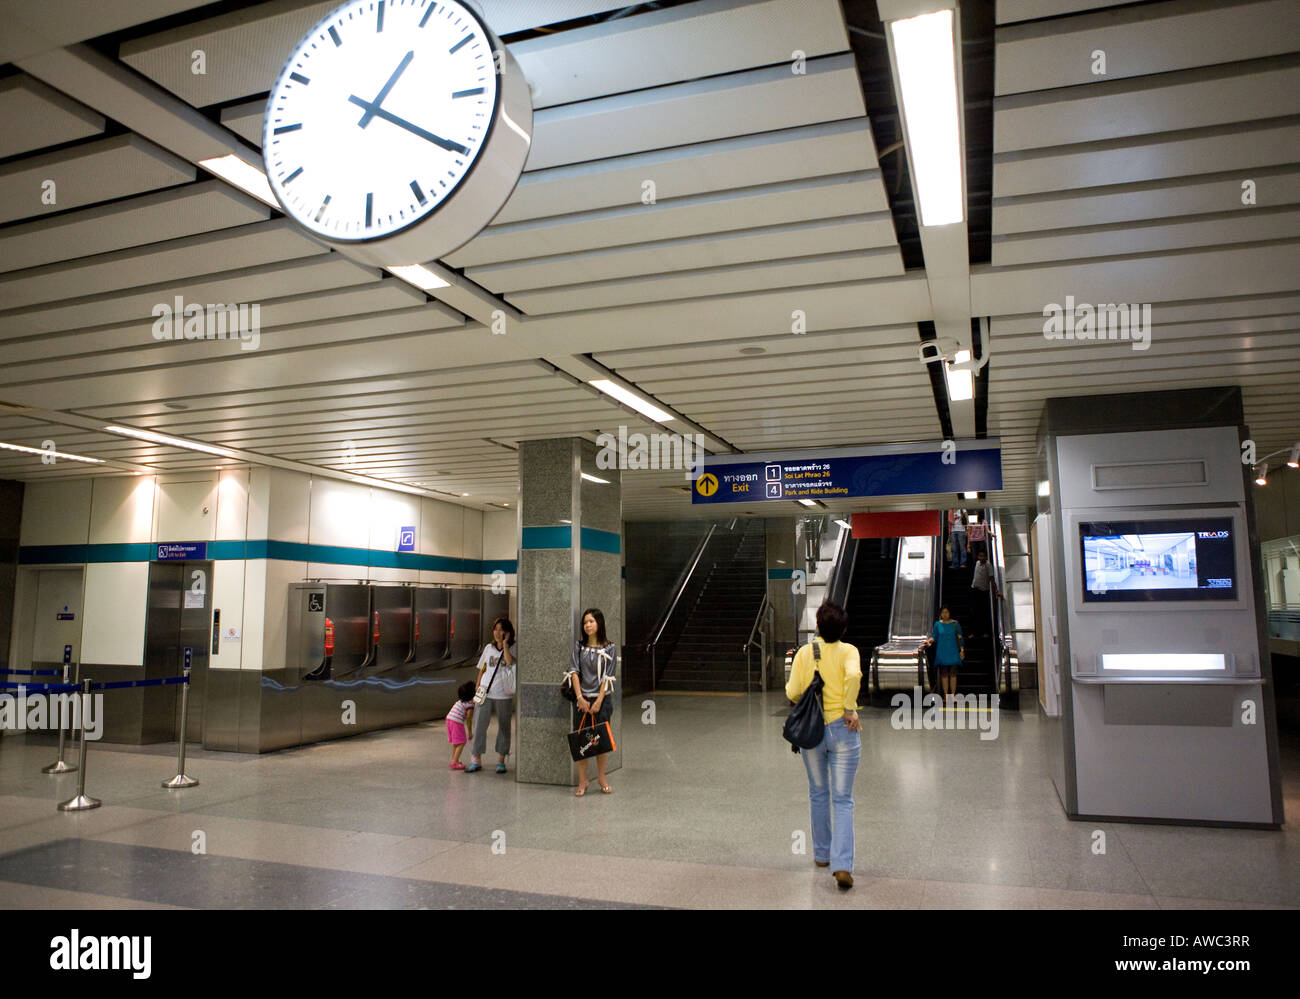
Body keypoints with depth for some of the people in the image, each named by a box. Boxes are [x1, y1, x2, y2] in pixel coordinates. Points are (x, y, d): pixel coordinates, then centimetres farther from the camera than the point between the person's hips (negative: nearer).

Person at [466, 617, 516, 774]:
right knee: (480, 725, 0)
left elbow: (510, 662, -21)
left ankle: (501, 761, 16)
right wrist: (477, 687, 10)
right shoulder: (489, 648, 10)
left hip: (504, 695, -3)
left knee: (504, 727, 6)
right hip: (485, 692, 3)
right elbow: (482, 668, 16)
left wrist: (505, 644, -16)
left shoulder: (513, 648, -1)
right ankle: (477, 760, 9)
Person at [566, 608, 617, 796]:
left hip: (602, 699, -1)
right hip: (582, 699, 1)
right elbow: (574, 672, -1)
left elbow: (608, 677, -4)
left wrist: (599, 701, -11)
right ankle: (582, 781, 7)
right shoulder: (578, 646, 5)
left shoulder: (610, 649, 1)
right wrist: (580, 698, -11)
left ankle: (601, 778, 18)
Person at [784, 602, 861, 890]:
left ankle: (822, 854, 30)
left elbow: (793, 693, -6)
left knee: (818, 794, 19)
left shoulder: (805, 652, -2)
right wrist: (849, 708, -16)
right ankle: (842, 865, -7)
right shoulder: (847, 651, -7)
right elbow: (853, 675, -27)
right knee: (842, 800, 4)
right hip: (842, 729, -2)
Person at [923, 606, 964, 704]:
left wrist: (962, 650, -2)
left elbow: (960, 638, 4)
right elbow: (934, 636, 5)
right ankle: (946, 695, 6)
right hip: (942, 652, 1)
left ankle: (953, 695, 5)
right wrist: (929, 640, -15)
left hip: (953, 652, -1)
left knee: (953, 674, -1)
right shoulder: (937, 624, 5)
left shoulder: (955, 624, 2)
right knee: (944, 674, 2)